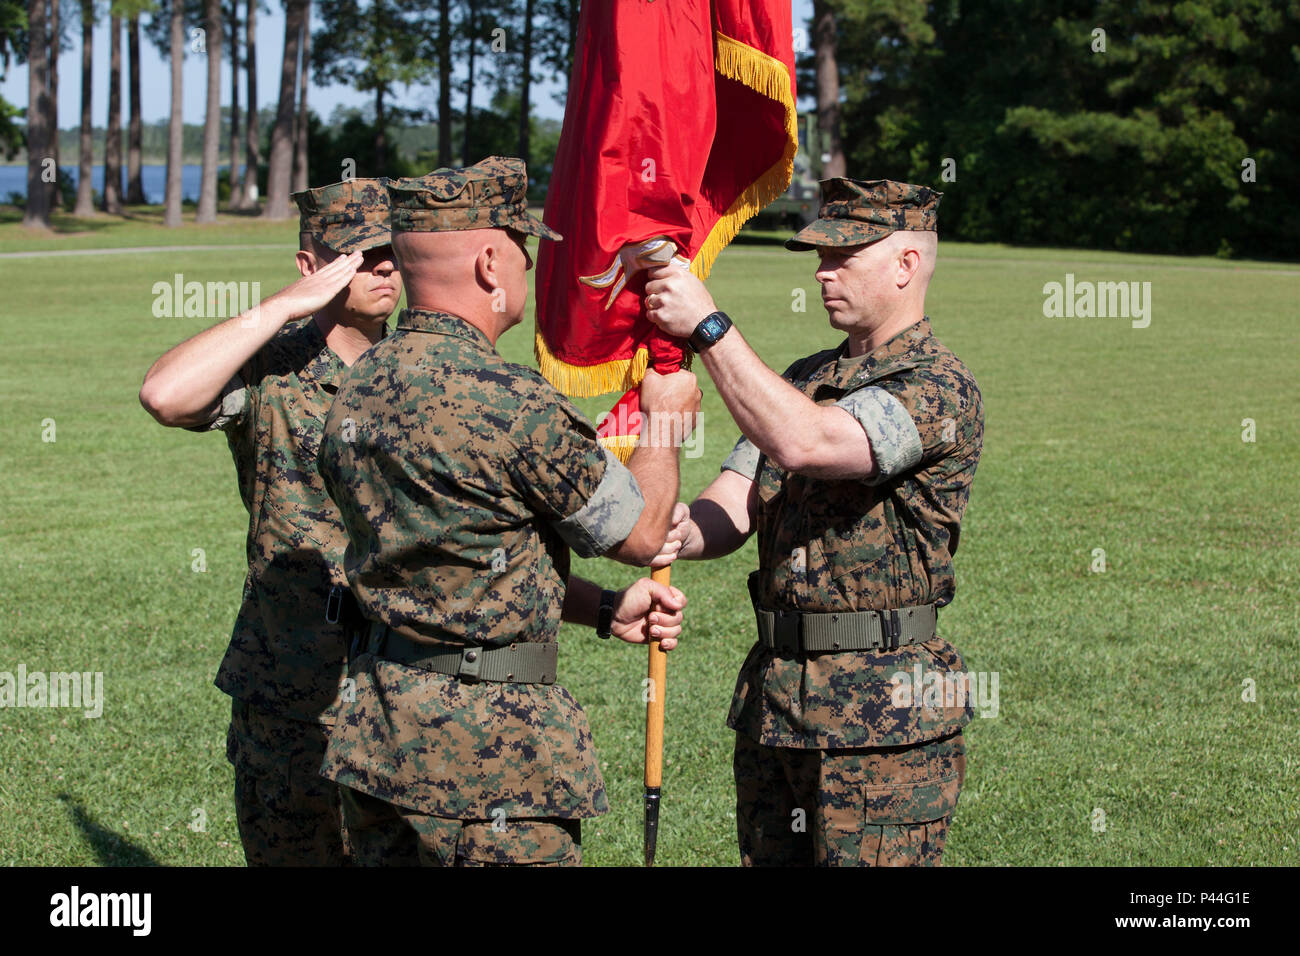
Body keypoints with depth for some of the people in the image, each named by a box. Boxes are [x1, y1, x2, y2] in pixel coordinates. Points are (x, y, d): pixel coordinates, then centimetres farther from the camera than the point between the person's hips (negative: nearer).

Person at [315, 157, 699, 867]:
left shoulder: (358, 389, 7)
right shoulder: (516, 406, -20)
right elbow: (638, 534, -5)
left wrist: (605, 610, 12)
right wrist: (667, 418, 12)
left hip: (374, 740, 8)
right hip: (493, 755, -8)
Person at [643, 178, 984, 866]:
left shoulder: (939, 388, -12)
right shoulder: (803, 380, 15)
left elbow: (803, 444, -26)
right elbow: (734, 508, 7)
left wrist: (708, 326, -23)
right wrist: (682, 532, -17)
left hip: (884, 710, -8)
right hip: (771, 696, 8)